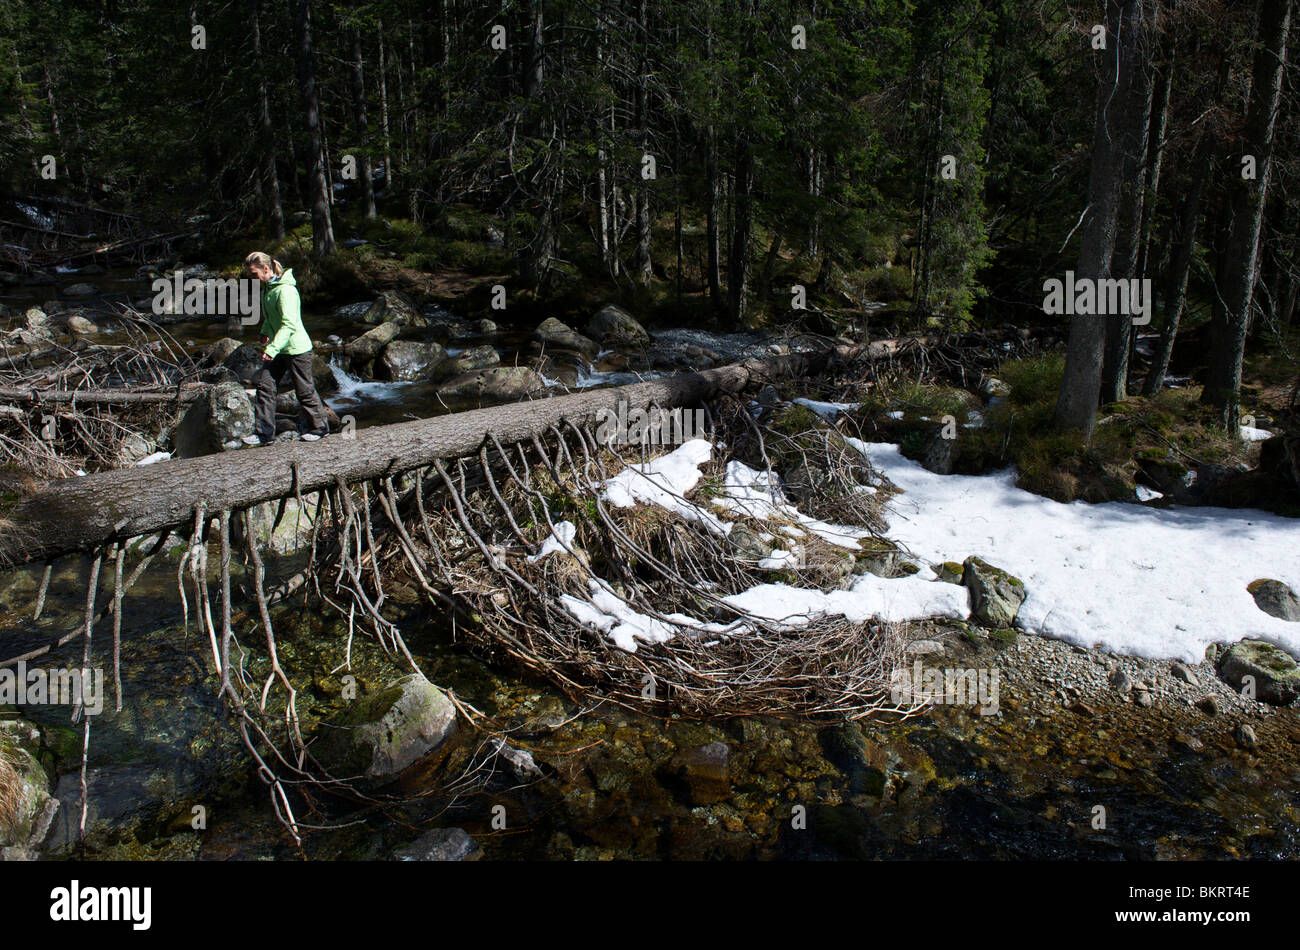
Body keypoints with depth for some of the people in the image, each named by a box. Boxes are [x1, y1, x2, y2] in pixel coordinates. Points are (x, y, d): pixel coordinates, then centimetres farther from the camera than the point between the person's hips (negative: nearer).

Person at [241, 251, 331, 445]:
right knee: (264, 383, 3)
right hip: (279, 348, 9)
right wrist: (265, 332, 31)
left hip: (296, 348, -9)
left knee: (305, 389, 3)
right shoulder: (267, 286, 7)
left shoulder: (285, 290, -23)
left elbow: (289, 324, -30)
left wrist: (273, 348, -36)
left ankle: (320, 427, 22)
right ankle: (265, 433, 7)